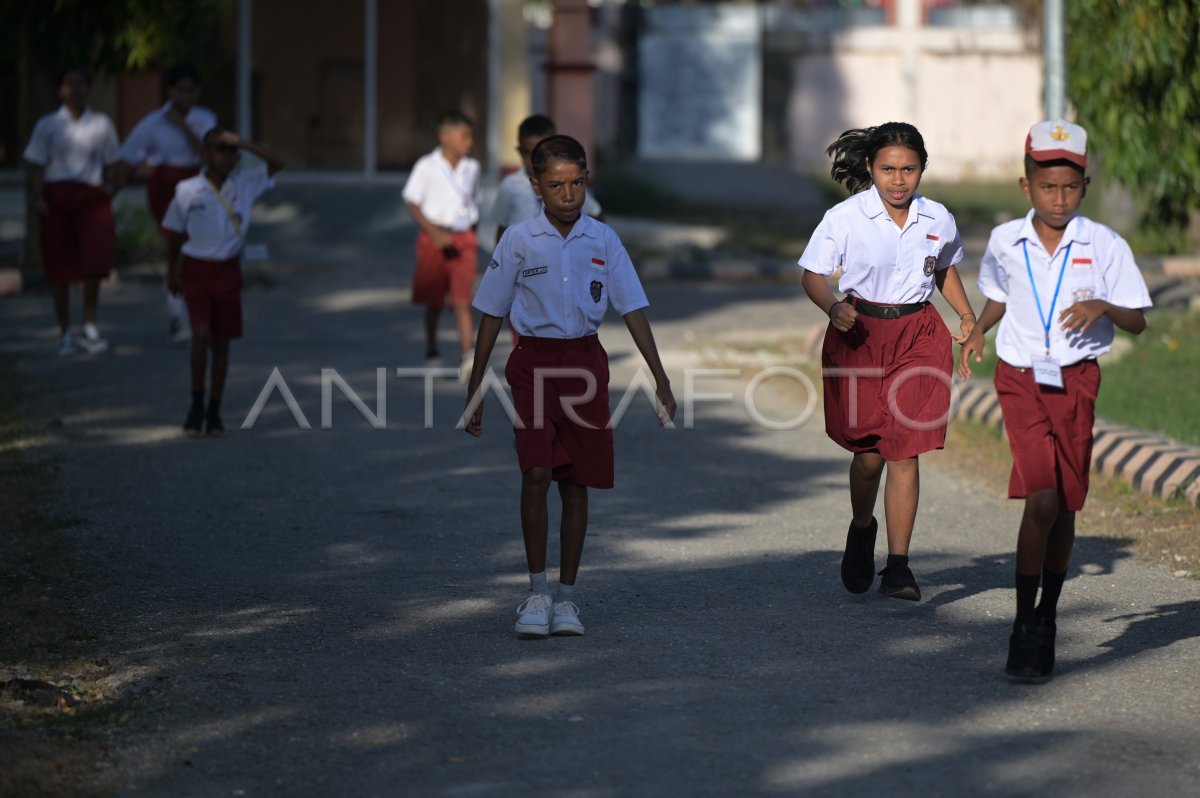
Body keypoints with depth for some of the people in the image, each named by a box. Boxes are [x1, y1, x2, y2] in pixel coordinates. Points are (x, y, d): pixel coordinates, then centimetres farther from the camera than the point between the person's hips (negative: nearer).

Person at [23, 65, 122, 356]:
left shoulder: (101, 124, 10)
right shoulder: (48, 125, 6)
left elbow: (111, 164, 15)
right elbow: (36, 165, 3)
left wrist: (107, 188, -1)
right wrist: (38, 197, -10)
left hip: (92, 196, 0)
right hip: (57, 196, 0)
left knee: (96, 260, -13)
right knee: (59, 266, 2)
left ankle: (90, 326, 2)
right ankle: (65, 332, 12)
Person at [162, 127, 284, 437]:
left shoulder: (244, 184, -2)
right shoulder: (187, 191, -7)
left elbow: (276, 164, -12)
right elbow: (175, 233, 5)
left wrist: (242, 143, -19)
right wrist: (172, 271, 13)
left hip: (228, 271, 2)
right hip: (196, 269, -2)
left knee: (222, 341, 7)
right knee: (201, 334, -15)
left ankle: (214, 411, 17)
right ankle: (197, 405, -2)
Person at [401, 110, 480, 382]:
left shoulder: (471, 168, 6)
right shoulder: (427, 167, -8)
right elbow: (413, 204, -8)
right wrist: (435, 233, -19)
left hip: (464, 239, 2)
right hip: (434, 239, -2)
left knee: (462, 301, -10)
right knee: (434, 302, 11)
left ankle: (467, 357, -20)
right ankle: (431, 351, 31)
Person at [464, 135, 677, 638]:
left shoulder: (602, 240, 2)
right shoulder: (519, 240, -2)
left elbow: (632, 309, 4)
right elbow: (492, 314, 4)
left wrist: (660, 379, -2)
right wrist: (475, 390, 4)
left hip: (585, 362, 2)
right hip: (533, 362, -2)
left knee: (575, 483, 5)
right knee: (537, 473, -16)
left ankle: (566, 596, 14)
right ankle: (536, 592, -8)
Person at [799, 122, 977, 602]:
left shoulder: (938, 220, 3)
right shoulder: (845, 218, -7)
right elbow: (813, 275, -2)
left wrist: (967, 316, 6)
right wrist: (832, 308, -23)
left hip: (918, 334, 2)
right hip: (859, 332, -2)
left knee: (905, 450, -6)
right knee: (869, 452, -1)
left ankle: (897, 566, -3)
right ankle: (861, 531, 31)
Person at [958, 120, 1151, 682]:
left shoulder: (1105, 247, -5)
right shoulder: (1005, 242, 0)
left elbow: (1137, 320, -2)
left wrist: (1103, 307, -22)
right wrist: (978, 330, 3)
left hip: (1078, 381, 1)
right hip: (1020, 380, -1)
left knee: (1064, 504, 9)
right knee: (1042, 498, -17)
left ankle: (1048, 616, 28)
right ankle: (1024, 628, -13)